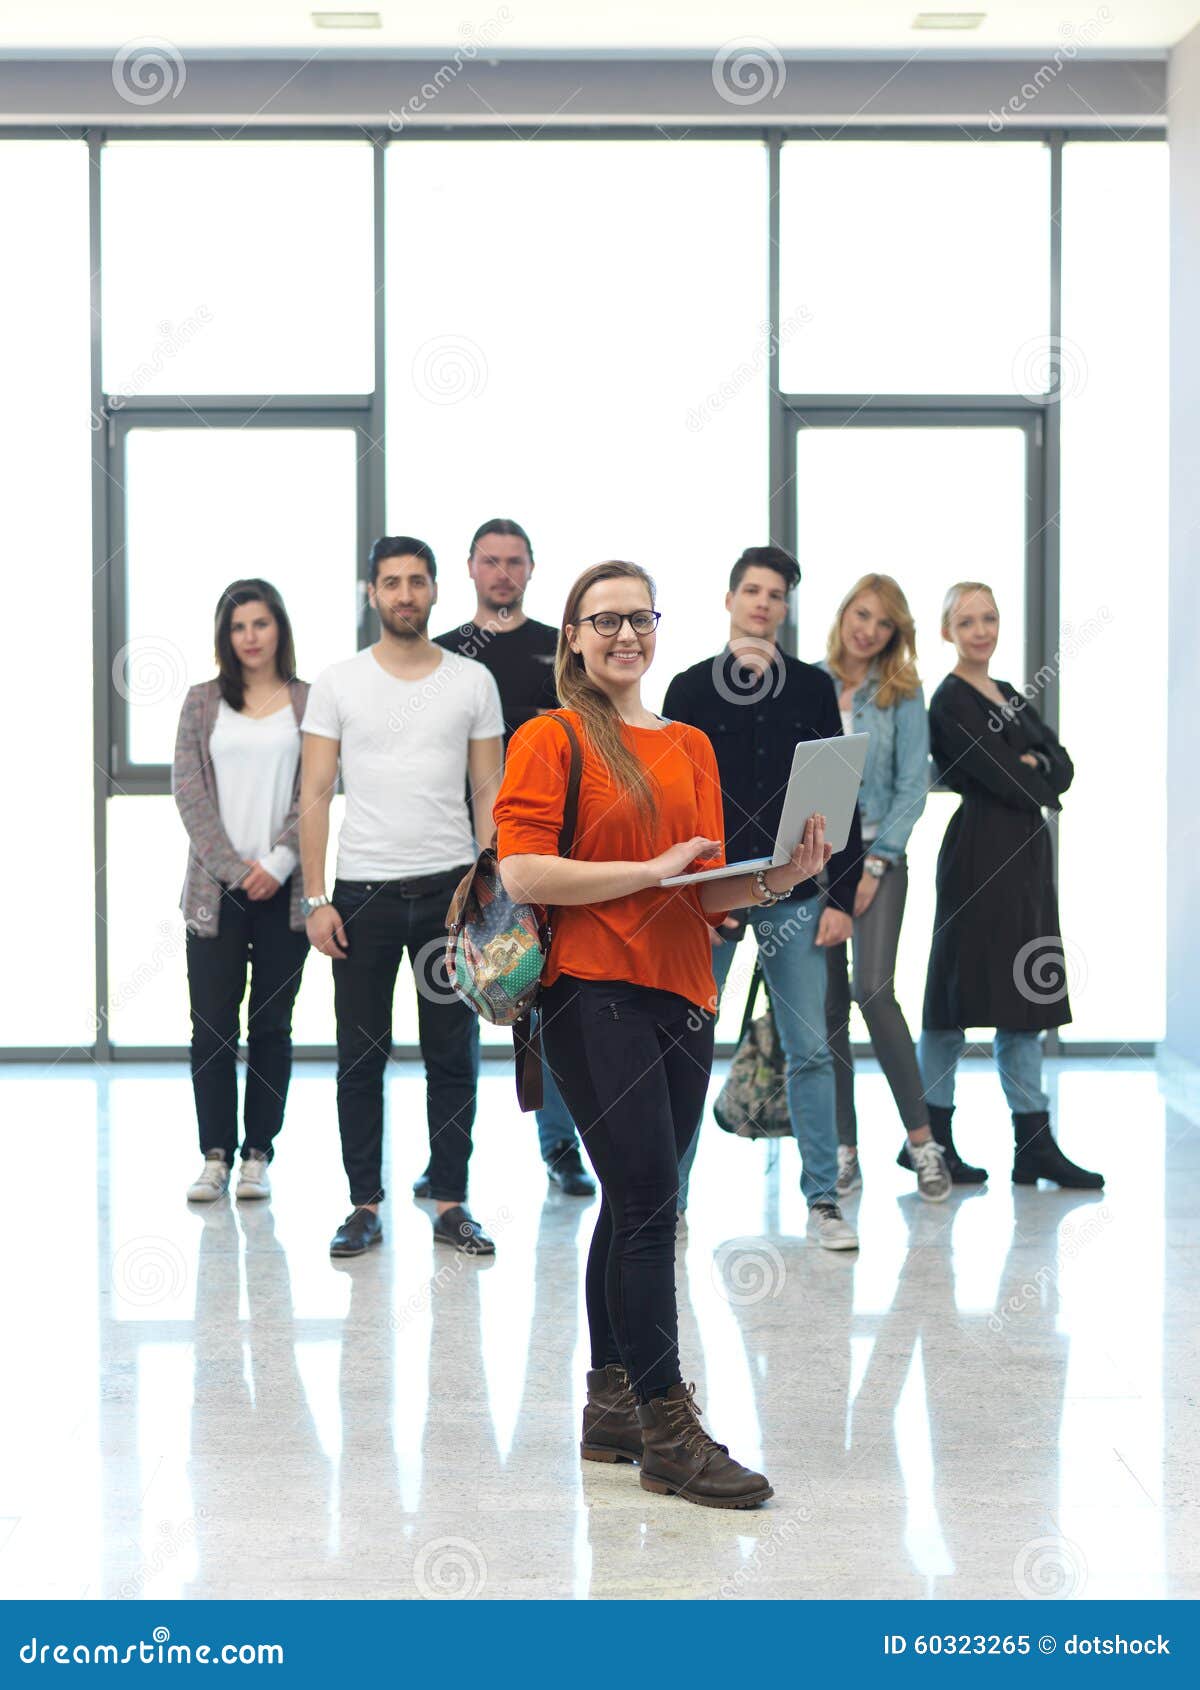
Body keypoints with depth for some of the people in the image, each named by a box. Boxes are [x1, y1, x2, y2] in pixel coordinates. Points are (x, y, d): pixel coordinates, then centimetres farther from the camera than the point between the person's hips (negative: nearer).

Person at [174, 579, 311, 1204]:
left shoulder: (309, 702, 6)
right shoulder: (203, 701, 8)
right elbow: (188, 789, 2)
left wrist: (278, 863, -11)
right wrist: (234, 866, -8)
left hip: (283, 887, 0)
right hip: (216, 885, 1)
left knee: (272, 1024, 4)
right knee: (211, 1024, -2)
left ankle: (258, 1154, 11)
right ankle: (215, 1157, 5)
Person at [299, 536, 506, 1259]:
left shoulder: (472, 681, 5)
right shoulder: (338, 683, 3)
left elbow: (489, 793, 5)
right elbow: (315, 794, 2)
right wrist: (316, 898, -5)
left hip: (450, 886, 1)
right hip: (363, 891, 0)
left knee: (454, 1056, 5)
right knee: (361, 1057, 4)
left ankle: (452, 1204, 14)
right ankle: (365, 1206, 13)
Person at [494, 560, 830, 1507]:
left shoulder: (691, 745, 17)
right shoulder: (548, 738, 0)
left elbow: (707, 892, 15)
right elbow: (523, 871, -12)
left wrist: (779, 879, -4)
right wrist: (651, 870, -15)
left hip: (681, 994, 6)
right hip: (594, 992, -6)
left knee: (634, 1204, 11)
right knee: (649, 1203, -10)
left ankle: (612, 1407, 20)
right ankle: (667, 1432, -5)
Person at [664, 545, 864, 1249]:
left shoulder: (814, 687, 7)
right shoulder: (691, 688, 4)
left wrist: (842, 897, -1)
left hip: (794, 895, 1)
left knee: (811, 1051, 2)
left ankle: (823, 1200, 10)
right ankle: (668, 1199, 13)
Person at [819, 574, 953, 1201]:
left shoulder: (902, 694, 1)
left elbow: (913, 786, -3)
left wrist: (874, 866, -10)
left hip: (876, 856, -2)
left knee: (873, 991, -17)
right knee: (828, 1005, 3)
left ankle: (922, 1142, -6)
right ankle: (844, 1154, 9)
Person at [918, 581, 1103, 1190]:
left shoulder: (1010, 696, 16)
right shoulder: (950, 701, -10)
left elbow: (1061, 766, 8)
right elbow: (1005, 782, -17)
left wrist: (1035, 765, -12)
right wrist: (1043, 785, 1)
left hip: (1026, 853, 8)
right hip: (979, 852, -8)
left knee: (1024, 1000, 6)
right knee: (959, 988, -2)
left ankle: (1034, 1146, 7)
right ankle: (931, 1135, 8)